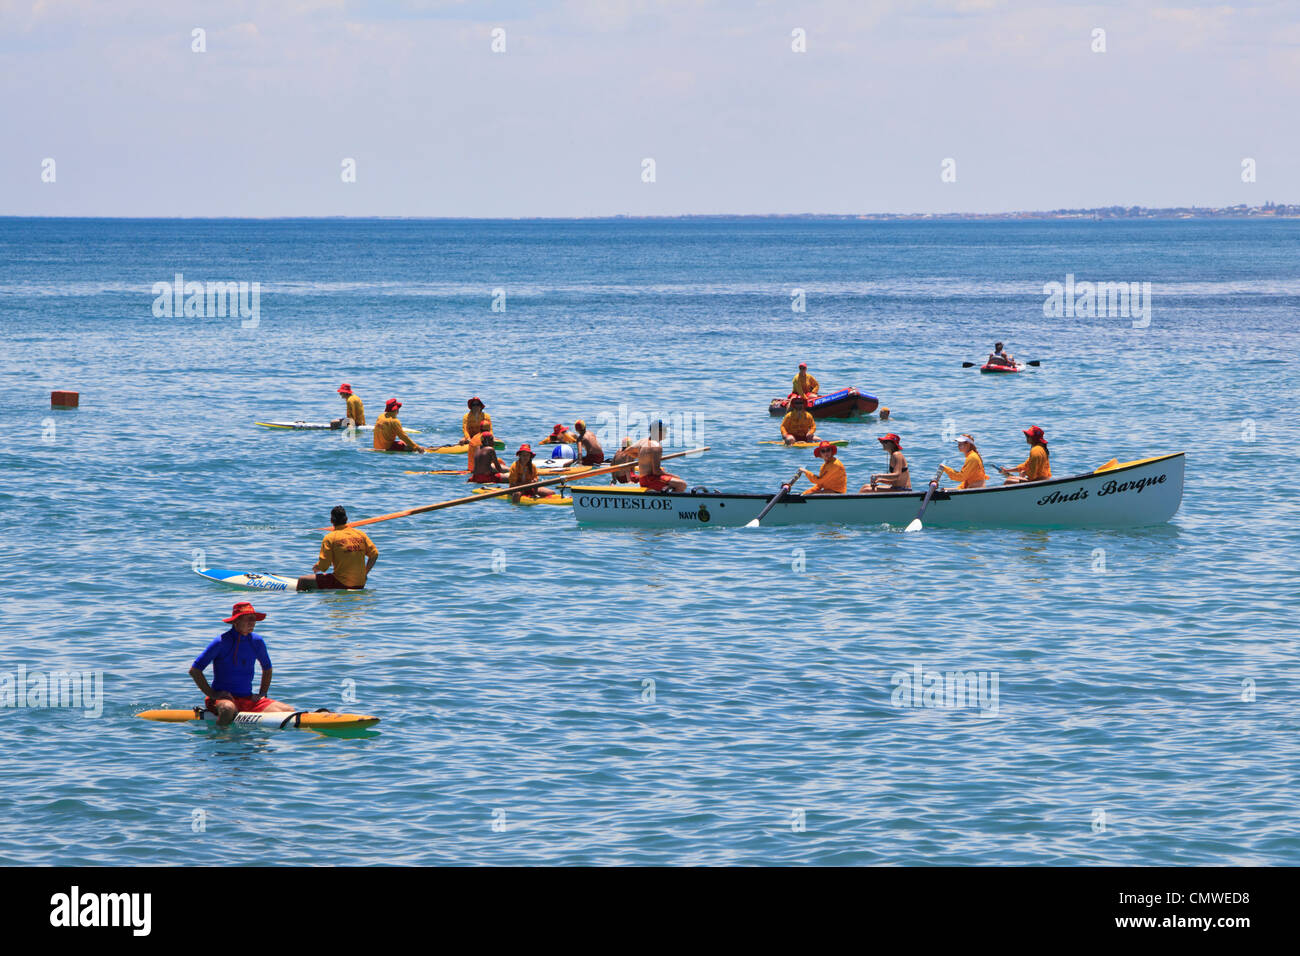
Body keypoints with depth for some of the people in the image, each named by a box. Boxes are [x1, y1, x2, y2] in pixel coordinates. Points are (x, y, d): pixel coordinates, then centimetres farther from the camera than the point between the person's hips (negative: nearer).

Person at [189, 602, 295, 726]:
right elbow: (194, 670, -9)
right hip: (223, 697, -5)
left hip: (248, 700, 5)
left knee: (289, 711, -13)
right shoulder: (221, 642, -9)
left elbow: (267, 668, 26)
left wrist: (262, 693, 12)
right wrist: (212, 694, -13)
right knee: (229, 709, -43)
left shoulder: (257, 642, 7)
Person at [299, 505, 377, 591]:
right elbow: (374, 554, 4)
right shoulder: (361, 534, 6)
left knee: (302, 581, 5)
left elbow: (323, 567, -12)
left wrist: (315, 567, 10)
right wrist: (364, 573, 13)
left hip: (341, 583, -6)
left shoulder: (330, 538, -8)